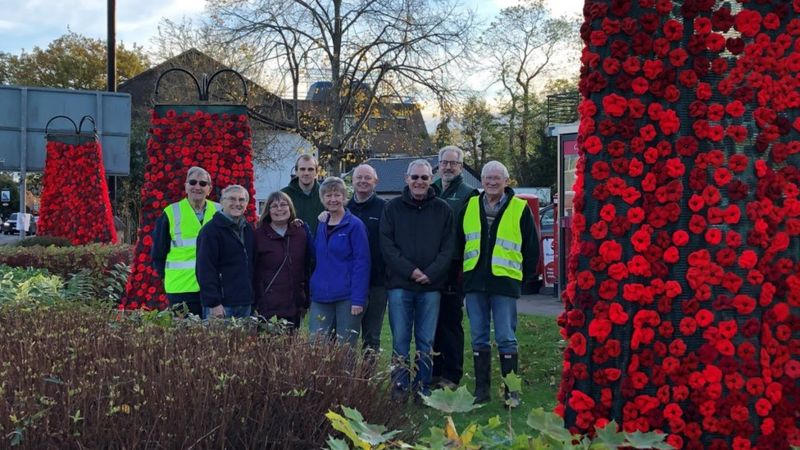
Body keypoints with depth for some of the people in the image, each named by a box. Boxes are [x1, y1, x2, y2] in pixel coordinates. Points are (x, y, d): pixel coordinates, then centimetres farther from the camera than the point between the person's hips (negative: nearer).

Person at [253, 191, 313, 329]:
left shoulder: (301, 233, 9)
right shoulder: (258, 235, -3)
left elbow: (307, 268, 13)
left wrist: (306, 301, 11)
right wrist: (253, 304, -6)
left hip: (295, 307, 4)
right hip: (268, 307, -4)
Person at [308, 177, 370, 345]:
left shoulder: (355, 225, -5)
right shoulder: (321, 226, 12)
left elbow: (361, 264, -10)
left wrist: (358, 299, -16)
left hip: (347, 298, -5)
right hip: (321, 297, 5)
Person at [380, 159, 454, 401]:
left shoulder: (443, 210, 7)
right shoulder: (393, 207, 5)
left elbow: (448, 248, 4)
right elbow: (387, 245, -1)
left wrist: (430, 274, -10)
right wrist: (409, 270, -11)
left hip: (431, 286, 1)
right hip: (399, 284, -1)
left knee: (426, 341, 5)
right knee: (400, 339, 1)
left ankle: (423, 388, 14)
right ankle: (399, 387, 9)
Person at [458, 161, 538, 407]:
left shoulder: (520, 209, 1)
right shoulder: (470, 206, 10)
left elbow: (531, 247, 6)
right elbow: (459, 241, 19)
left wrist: (525, 274, 6)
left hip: (504, 282, -3)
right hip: (474, 282, 4)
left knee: (506, 339, -2)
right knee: (479, 339, 8)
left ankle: (511, 391, 6)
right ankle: (481, 390, 16)